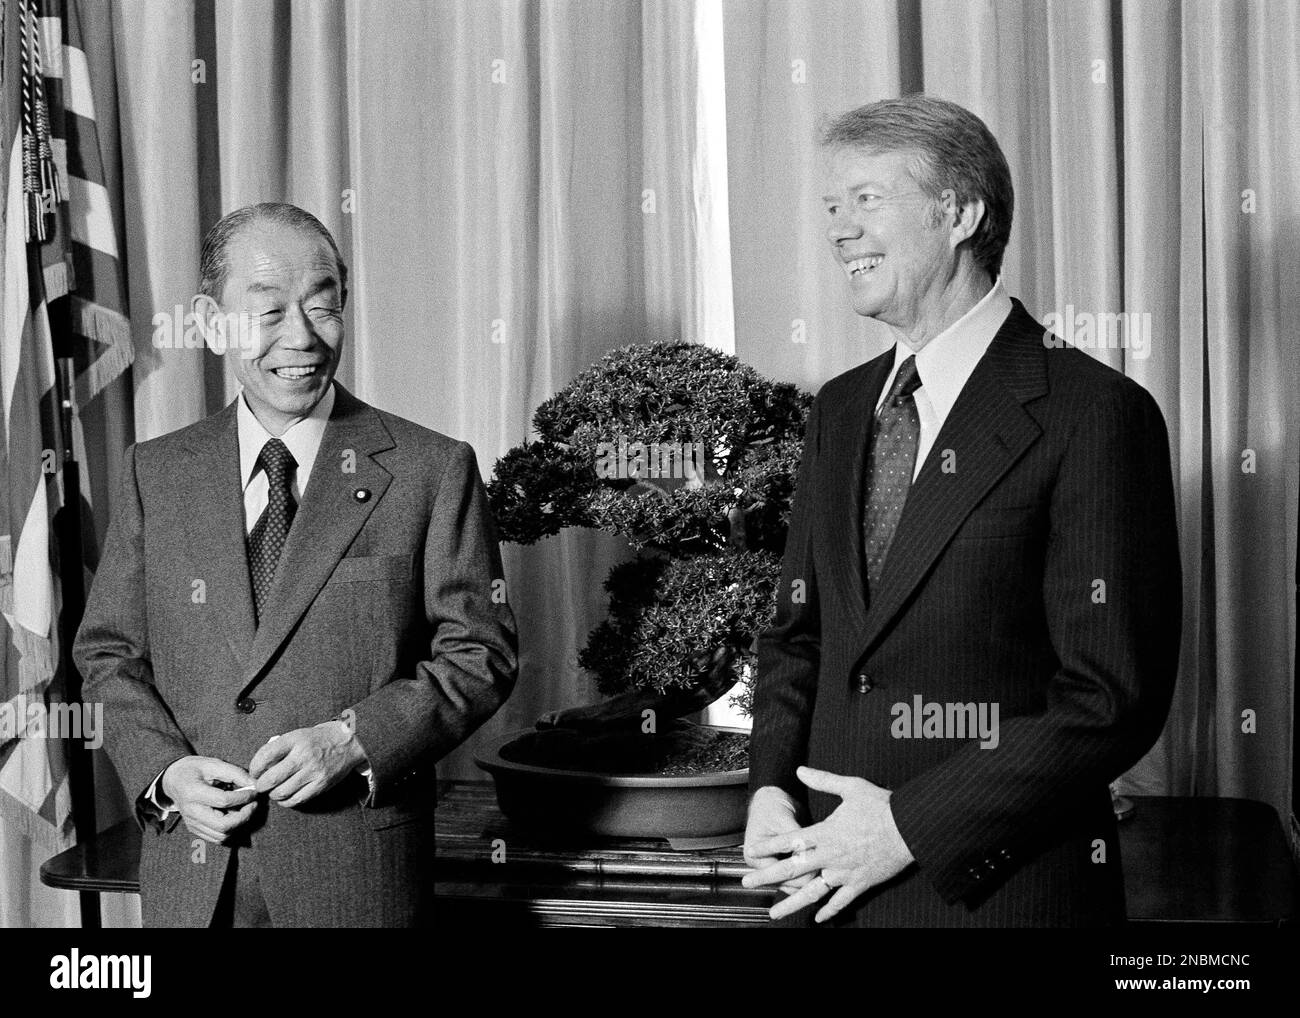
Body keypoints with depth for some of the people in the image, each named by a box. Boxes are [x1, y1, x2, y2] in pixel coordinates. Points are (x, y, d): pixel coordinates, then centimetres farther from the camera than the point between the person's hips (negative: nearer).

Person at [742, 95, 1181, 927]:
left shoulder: (1094, 412, -12)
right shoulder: (839, 410, 8)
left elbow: (1117, 698, -15)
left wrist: (911, 825, -17)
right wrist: (771, 789, -4)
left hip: (998, 887, -5)